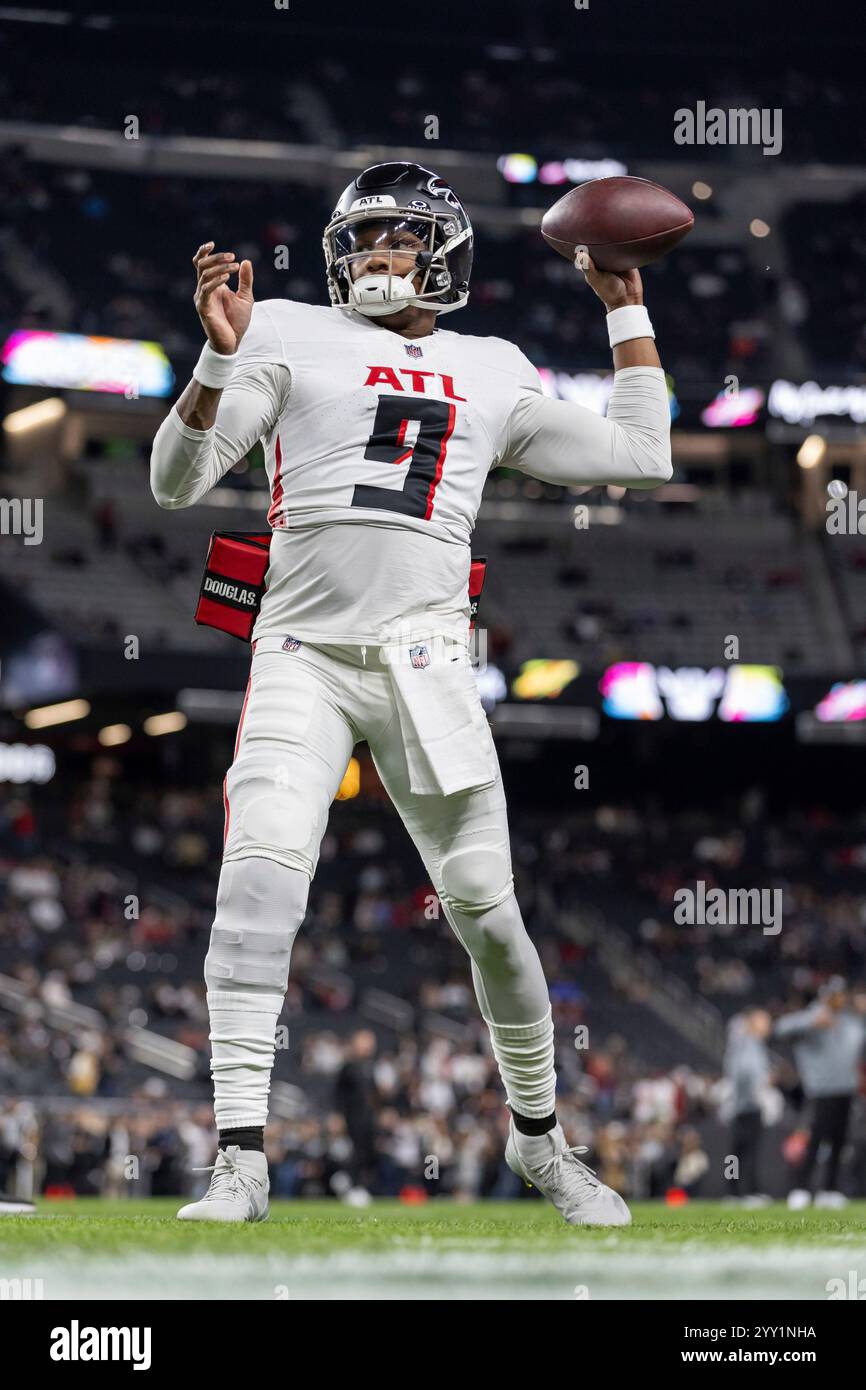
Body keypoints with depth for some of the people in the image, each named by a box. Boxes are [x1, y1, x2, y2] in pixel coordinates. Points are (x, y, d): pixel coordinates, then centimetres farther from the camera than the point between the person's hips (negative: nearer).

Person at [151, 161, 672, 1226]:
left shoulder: (493, 377, 16)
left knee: (486, 912, 1)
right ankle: (240, 1158, -22)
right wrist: (219, 357, -15)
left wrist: (627, 308, 22)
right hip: (302, 657, -2)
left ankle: (538, 1136, 23)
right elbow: (176, 481, 0)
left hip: (424, 663, 2)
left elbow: (640, 458, 21)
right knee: (261, 873, -22)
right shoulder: (289, 338, 8)